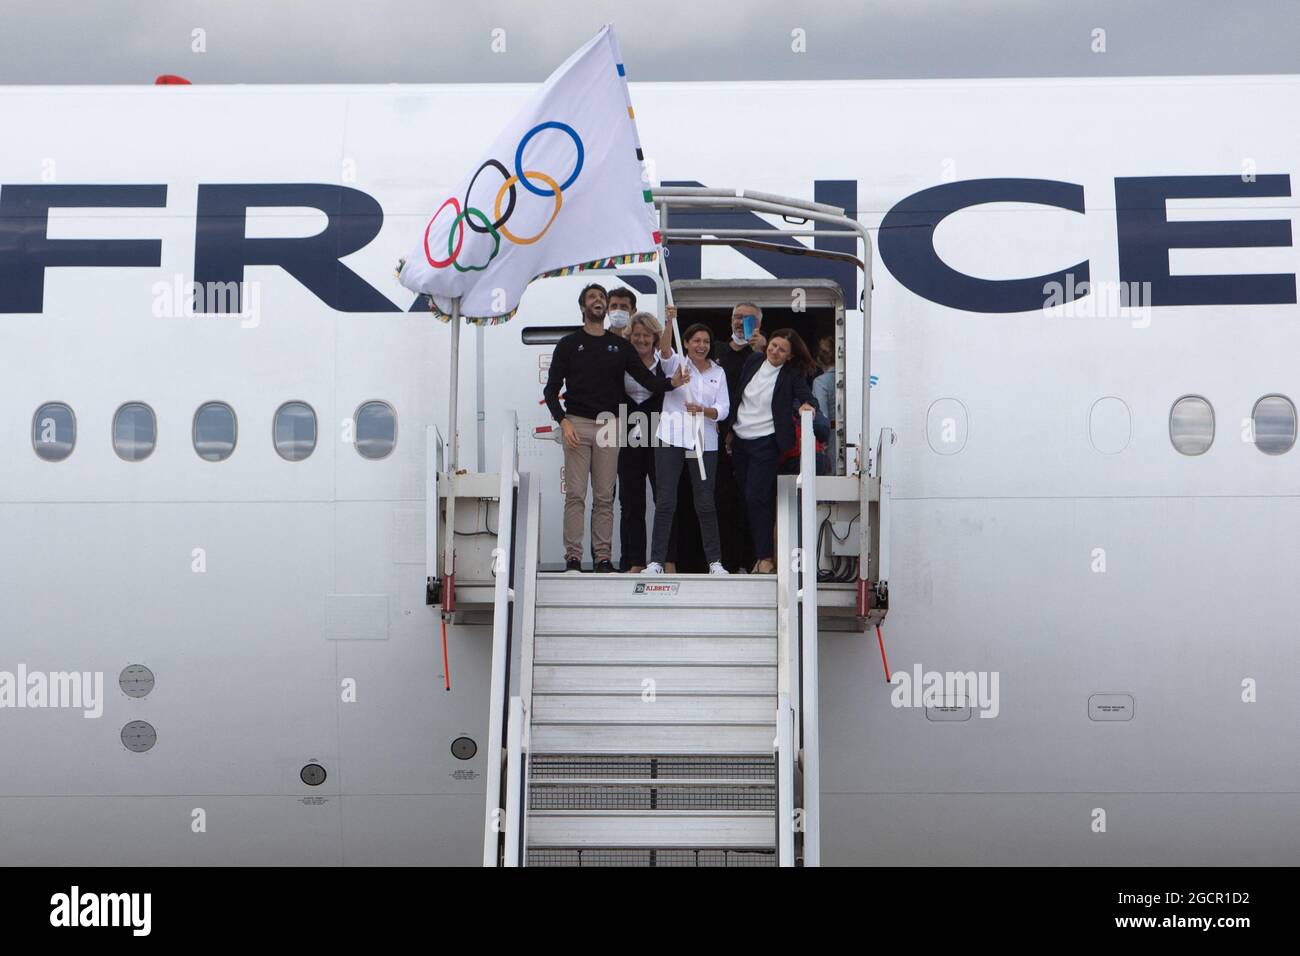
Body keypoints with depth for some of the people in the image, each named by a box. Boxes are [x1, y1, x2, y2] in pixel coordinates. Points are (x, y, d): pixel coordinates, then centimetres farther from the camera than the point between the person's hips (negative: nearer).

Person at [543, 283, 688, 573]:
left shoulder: (620, 345, 13)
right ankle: (573, 557, -3)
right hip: (577, 423, -2)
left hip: (608, 424, 2)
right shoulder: (568, 344, 6)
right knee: (575, 494, -6)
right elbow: (551, 389, 3)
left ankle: (603, 557, 6)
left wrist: (671, 382, -16)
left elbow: (647, 378, 5)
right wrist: (563, 422, -11)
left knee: (605, 496, 3)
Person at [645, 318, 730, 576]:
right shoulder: (675, 363, 6)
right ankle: (656, 560, 0)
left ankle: (715, 561, 10)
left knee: (705, 502, 4)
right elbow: (664, 349, -17)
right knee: (665, 501, -3)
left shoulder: (718, 373, 13)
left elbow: (723, 409, 6)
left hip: (704, 442, 2)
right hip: (672, 438, -2)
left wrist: (703, 410, -14)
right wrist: (669, 322, -31)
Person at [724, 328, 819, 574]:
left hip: (766, 442, -6)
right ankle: (756, 550, 17)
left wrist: (807, 406, -44)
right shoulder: (753, 362, 4)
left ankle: (765, 557, -5)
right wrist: (731, 430, 16)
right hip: (740, 439, 6)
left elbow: (807, 397, -19)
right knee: (746, 498, 8)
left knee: (756, 498, -12)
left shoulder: (793, 374, -9)